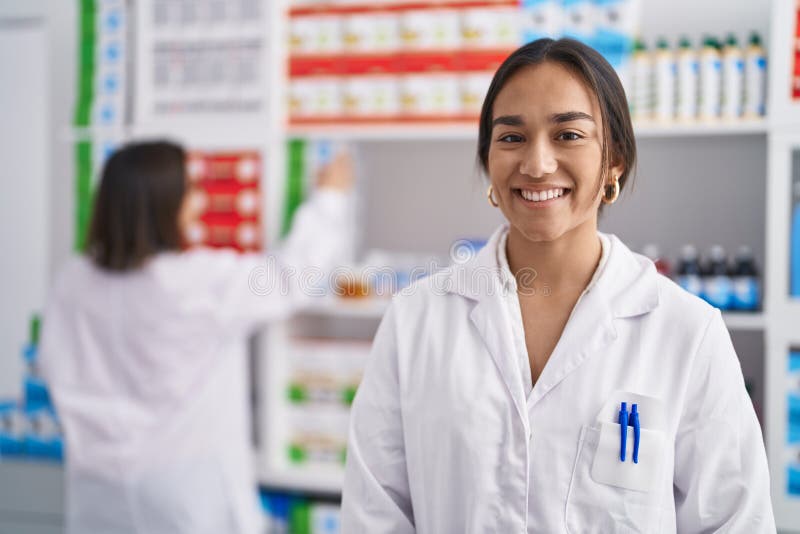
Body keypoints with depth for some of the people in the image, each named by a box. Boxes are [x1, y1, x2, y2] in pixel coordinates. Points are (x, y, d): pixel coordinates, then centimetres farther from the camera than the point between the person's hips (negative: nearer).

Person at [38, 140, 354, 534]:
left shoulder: (73, 282, -4)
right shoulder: (207, 283, -18)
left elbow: (60, 374, 3)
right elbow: (294, 275, -6)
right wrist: (330, 198, 7)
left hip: (99, 477, 5)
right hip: (184, 479, -5)